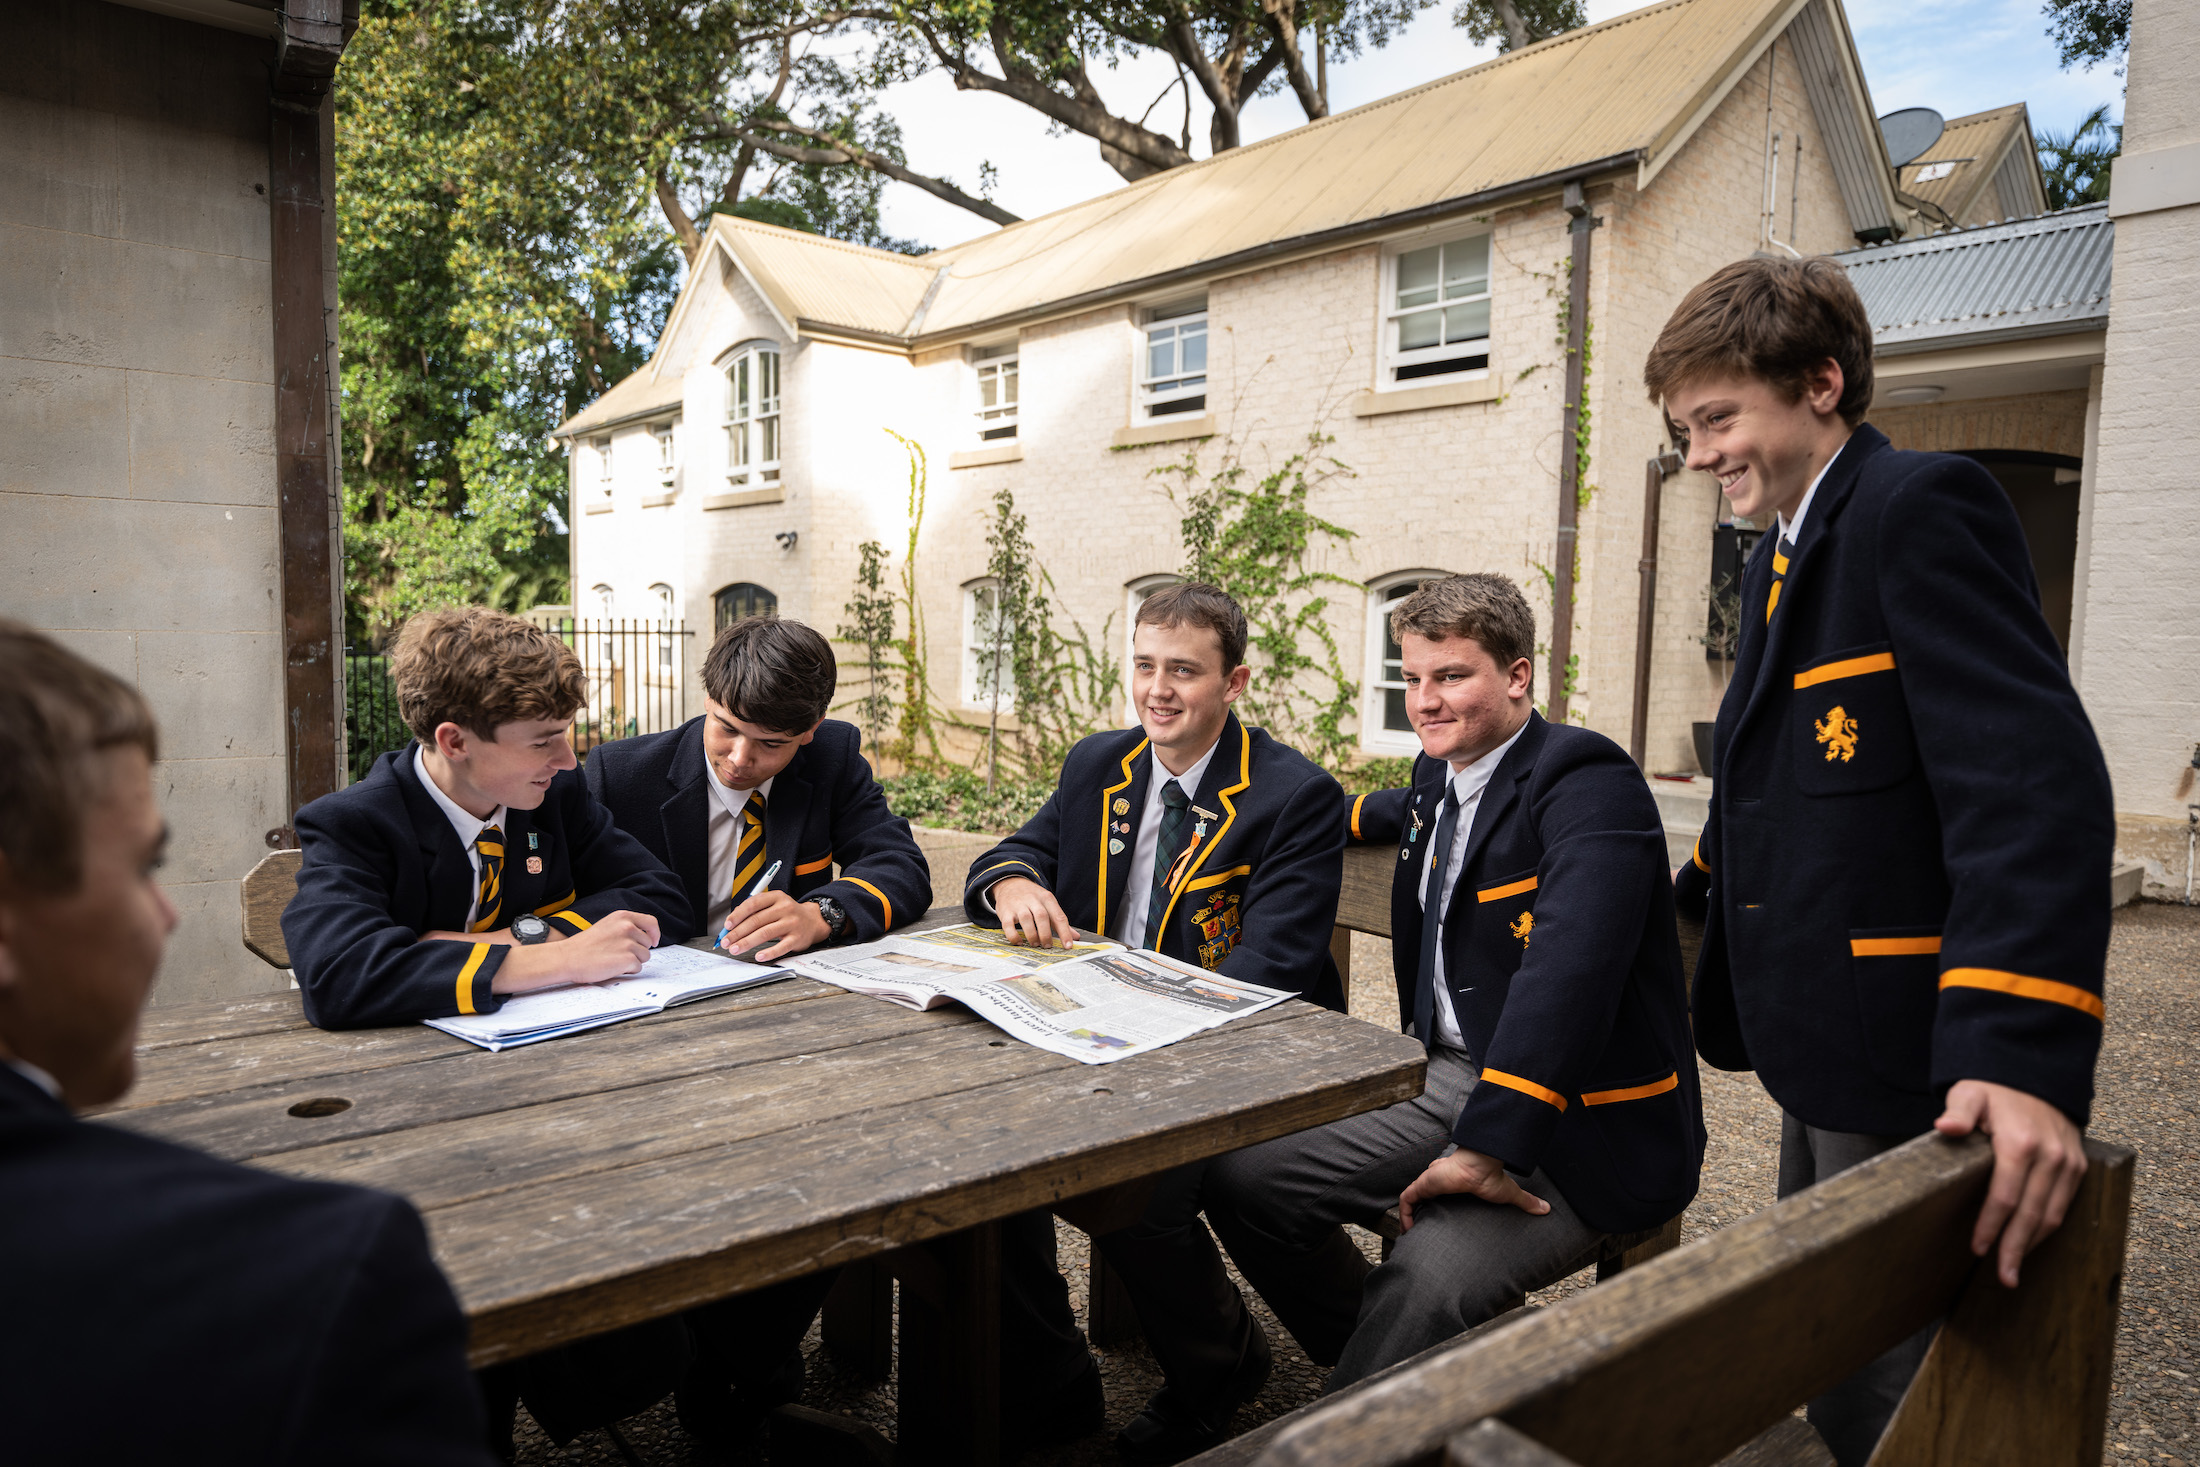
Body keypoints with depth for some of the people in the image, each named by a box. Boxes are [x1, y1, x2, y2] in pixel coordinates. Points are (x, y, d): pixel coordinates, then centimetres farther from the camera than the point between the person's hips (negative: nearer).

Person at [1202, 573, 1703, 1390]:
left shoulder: (1588, 786, -18)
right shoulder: (1442, 774, 10)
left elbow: (1567, 969, -32)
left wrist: (1487, 1146, -36)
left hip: (1584, 1121, -8)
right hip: (1447, 1078, 9)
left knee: (1428, 1280, -33)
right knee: (1241, 1181, -3)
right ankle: (1396, 1375, 16)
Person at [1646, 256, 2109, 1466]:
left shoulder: (1923, 508, -17)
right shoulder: (1785, 551, 13)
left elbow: (2036, 788, -28)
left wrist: (2023, 1055, -36)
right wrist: (1697, 895, 29)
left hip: (1914, 1073, -9)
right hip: (1820, 1050, 10)